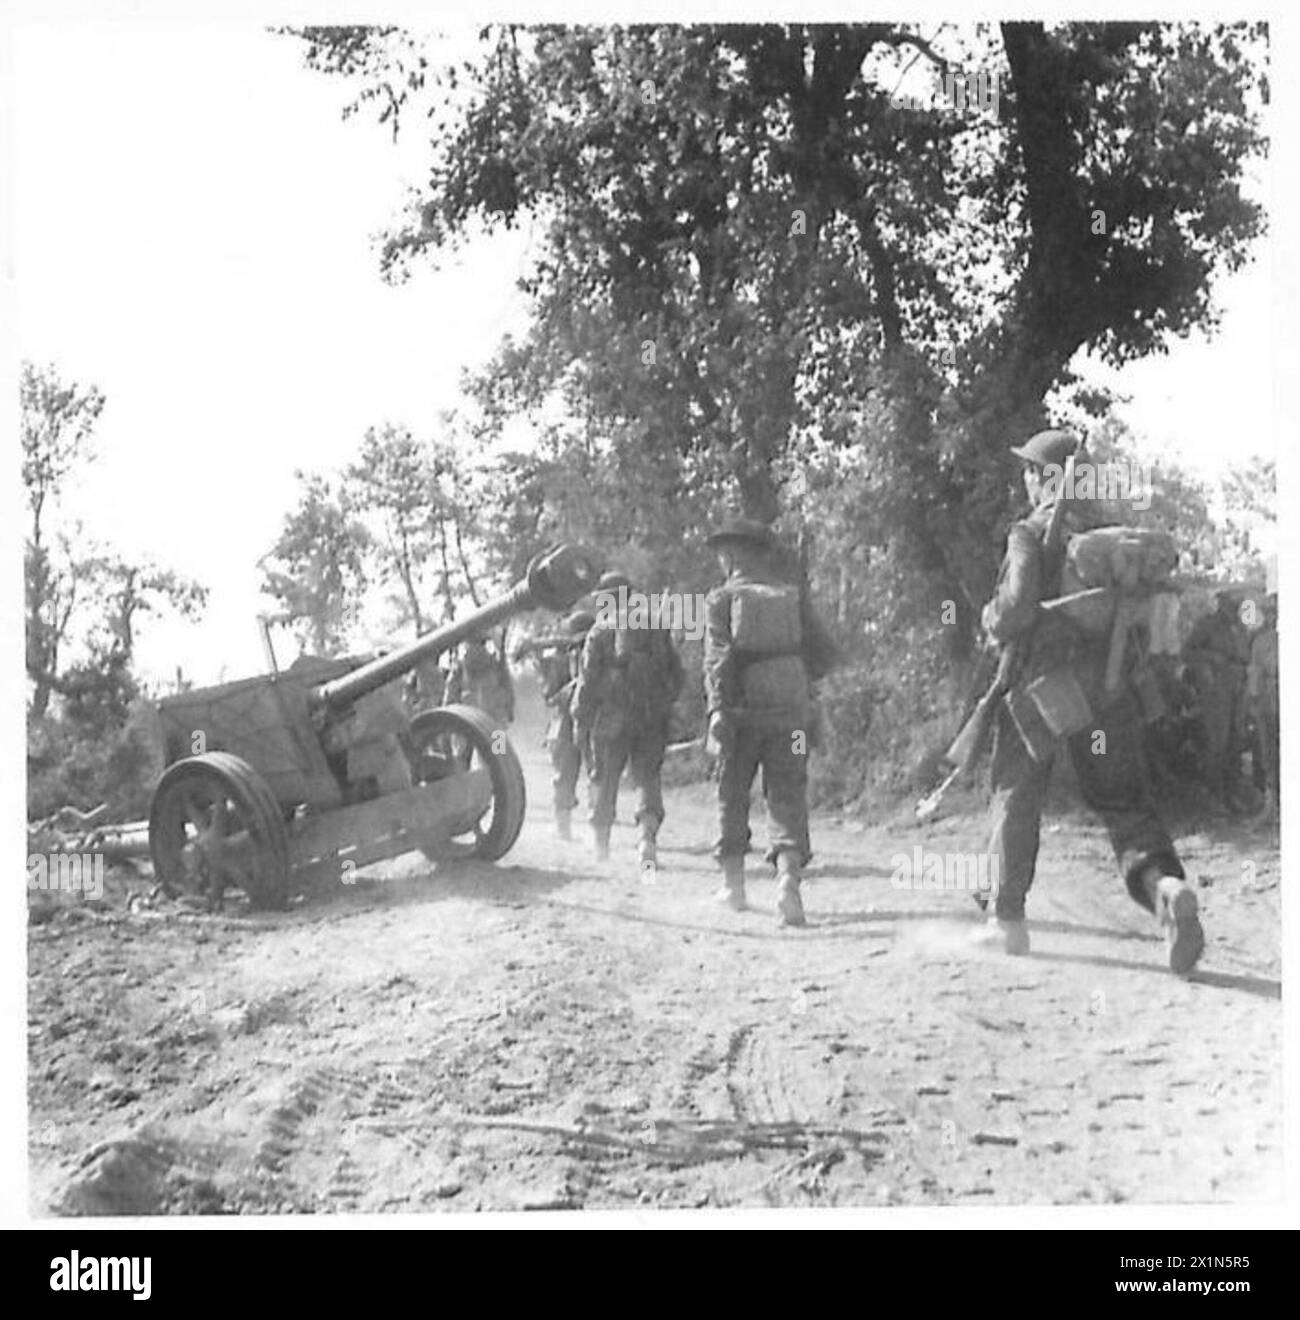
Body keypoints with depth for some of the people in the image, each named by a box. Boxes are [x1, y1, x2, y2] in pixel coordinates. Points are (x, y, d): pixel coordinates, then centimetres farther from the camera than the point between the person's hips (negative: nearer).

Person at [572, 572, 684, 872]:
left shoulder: (602, 630, -3)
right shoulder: (657, 627, 9)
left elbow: (588, 680, -5)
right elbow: (677, 675, 12)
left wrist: (580, 721, 1)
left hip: (612, 715, -3)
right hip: (653, 720, 3)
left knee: (604, 779, 13)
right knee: (648, 780, 4)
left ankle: (600, 840, 24)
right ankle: (647, 844, -13)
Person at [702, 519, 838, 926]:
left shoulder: (721, 598, 2)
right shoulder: (793, 595, 10)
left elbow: (718, 657, -11)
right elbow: (824, 653, 7)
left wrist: (716, 709, -18)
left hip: (740, 710, -1)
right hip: (790, 710, 1)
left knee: (732, 796, 15)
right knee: (788, 798, 1)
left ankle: (733, 883, 21)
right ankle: (789, 879, -19)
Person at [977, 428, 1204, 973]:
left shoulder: (1031, 534, -6)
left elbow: (1015, 612, -17)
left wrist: (991, 619, 4)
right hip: (1106, 690, 4)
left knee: (1016, 796, 13)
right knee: (1124, 801, 6)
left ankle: (1008, 918, 17)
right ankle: (1164, 883, -24)